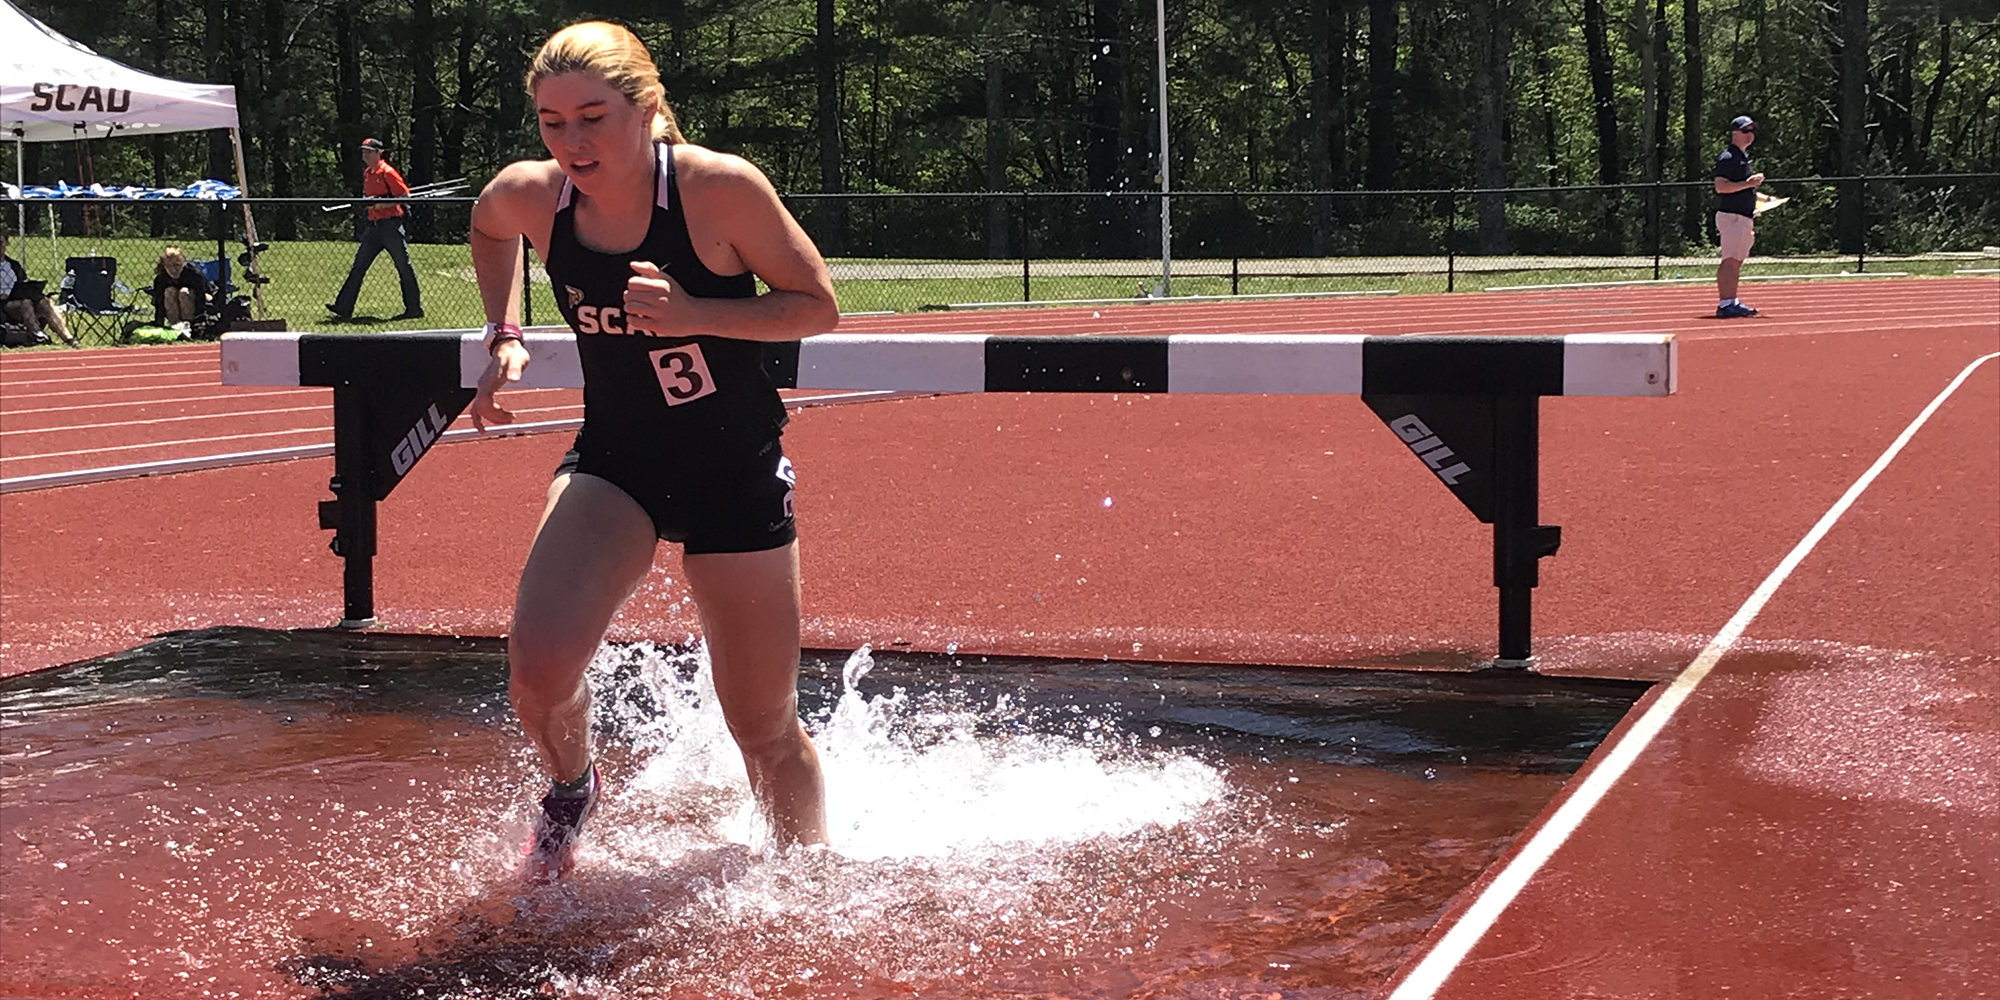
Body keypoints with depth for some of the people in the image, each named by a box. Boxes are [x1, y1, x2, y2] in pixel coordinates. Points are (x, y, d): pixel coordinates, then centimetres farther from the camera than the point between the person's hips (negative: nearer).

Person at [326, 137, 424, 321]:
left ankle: (415, 309, 5)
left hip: (390, 225, -8)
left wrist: (383, 203, -21)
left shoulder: (387, 172, -10)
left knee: (404, 267, -1)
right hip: (373, 226, 8)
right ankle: (344, 307, 2)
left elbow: (405, 196, -13)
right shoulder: (367, 174, 14)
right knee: (358, 267, 3)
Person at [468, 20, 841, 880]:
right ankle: (571, 786, 12)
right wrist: (504, 337, 3)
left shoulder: (718, 187, -22)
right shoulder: (528, 197, -10)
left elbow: (817, 306, -13)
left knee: (766, 728, 6)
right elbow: (488, 227, 15)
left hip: (736, 470, -2)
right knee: (538, 665, -23)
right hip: (613, 461, 2)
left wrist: (693, 312, -27)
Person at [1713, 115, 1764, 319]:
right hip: (1731, 216, -10)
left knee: (1737, 262, 11)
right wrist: (1747, 184, -25)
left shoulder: (1745, 157, 20)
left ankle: (1732, 302, 14)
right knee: (1730, 260, -15)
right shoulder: (1728, 158, -10)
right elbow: (1720, 186, -21)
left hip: (1744, 216, 10)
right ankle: (1724, 304, -19)